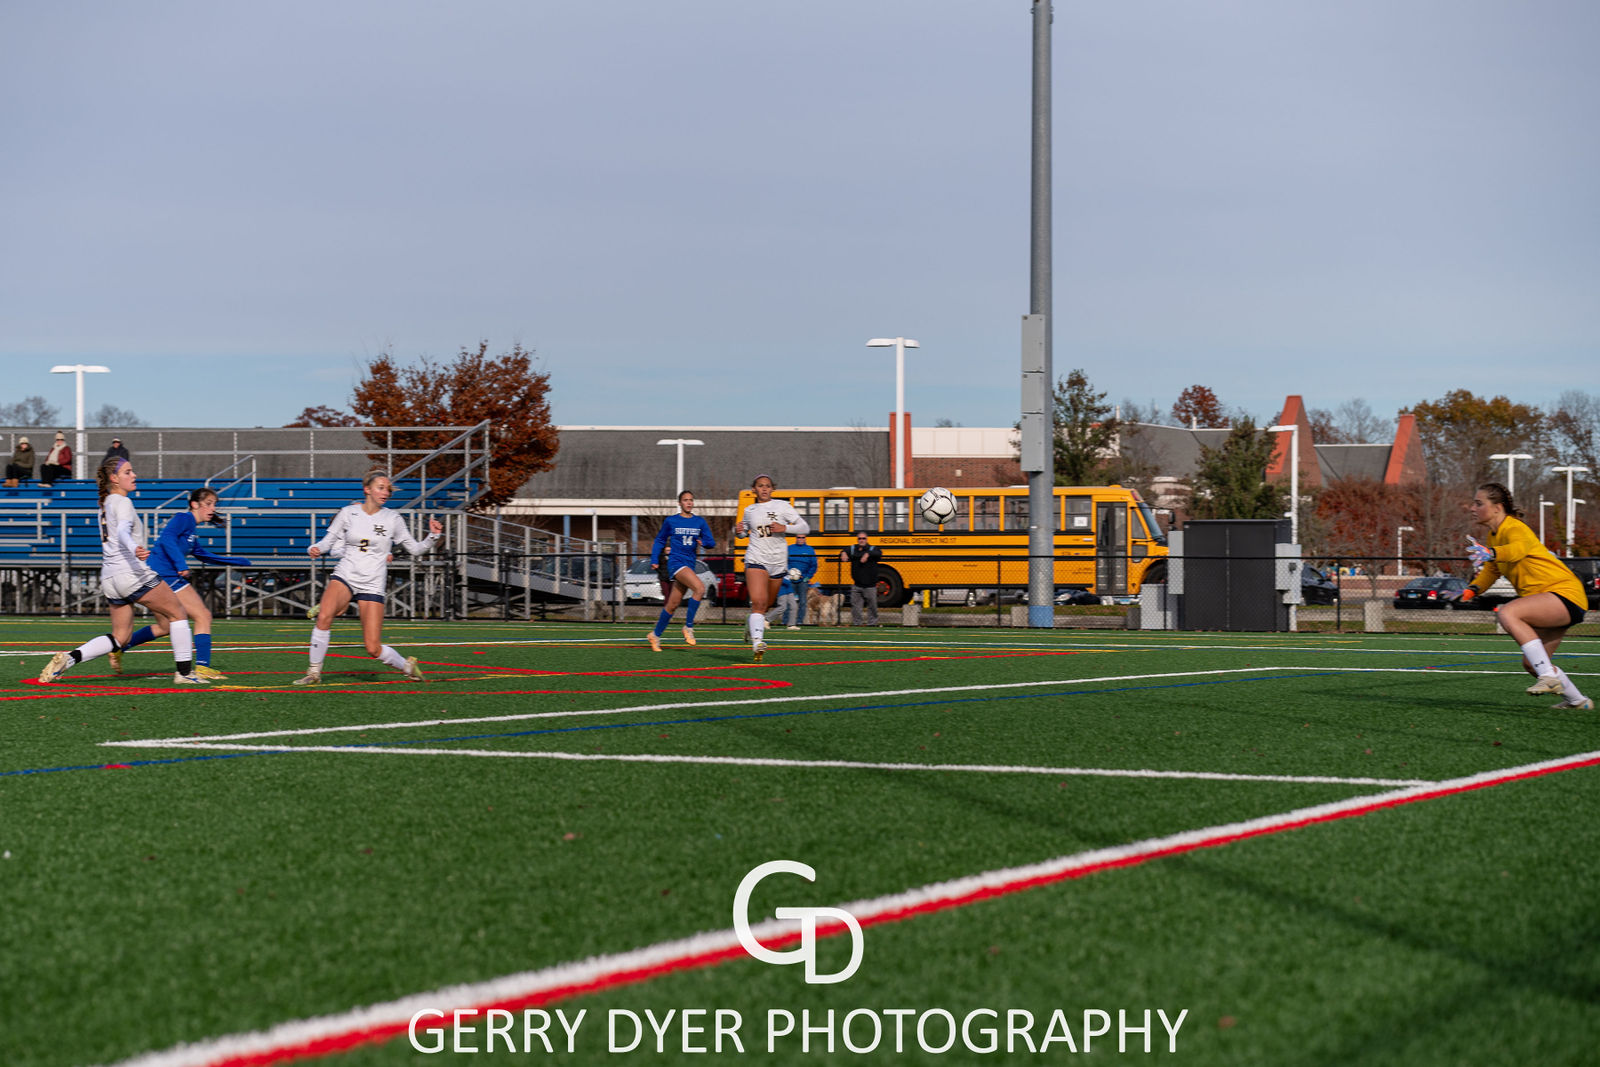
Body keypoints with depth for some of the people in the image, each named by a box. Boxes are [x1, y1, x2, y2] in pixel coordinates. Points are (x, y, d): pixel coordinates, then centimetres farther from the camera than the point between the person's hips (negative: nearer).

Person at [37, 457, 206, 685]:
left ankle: (69, 658, -7)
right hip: (133, 573, -9)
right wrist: (135, 550, -46)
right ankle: (185, 672, 0)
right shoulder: (123, 503, -8)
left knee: (120, 637, 10)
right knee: (177, 613, 4)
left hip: (109, 578, 9)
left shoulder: (105, 504, 19)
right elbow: (123, 532, -27)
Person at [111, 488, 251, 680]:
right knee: (202, 616, -9)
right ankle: (202, 666, -12)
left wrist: (236, 561, 34)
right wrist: (181, 564, -31)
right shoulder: (184, 519, -7)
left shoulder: (191, 527, 22)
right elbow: (167, 538, -23)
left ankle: (120, 646, 26)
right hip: (164, 575, -10)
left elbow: (203, 555, 34)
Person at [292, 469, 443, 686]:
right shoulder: (348, 513, 2)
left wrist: (433, 536, -10)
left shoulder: (393, 519, 2)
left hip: (372, 585, -1)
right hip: (344, 577, 1)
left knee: (373, 649, -7)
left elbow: (415, 548, 8)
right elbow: (330, 540, 11)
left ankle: (407, 665, 24)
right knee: (324, 617, -29)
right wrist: (316, 548, -10)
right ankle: (314, 672, -15)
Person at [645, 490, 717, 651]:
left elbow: (712, 542, 6)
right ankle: (688, 627, -19)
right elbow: (660, 541, 14)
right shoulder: (671, 521, 3)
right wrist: (654, 559, 6)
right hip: (675, 561, -5)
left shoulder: (700, 522, 10)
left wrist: (704, 542, -16)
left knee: (673, 604, 8)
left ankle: (656, 635, 23)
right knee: (700, 588, -27)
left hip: (690, 565, 5)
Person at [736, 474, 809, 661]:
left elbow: (805, 528, 0)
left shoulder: (782, 506, 3)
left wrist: (785, 528, -16)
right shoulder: (749, 511, 10)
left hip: (778, 561, 1)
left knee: (767, 604, 14)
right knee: (758, 601, -21)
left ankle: (750, 625, 46)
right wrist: (738, 531, 6)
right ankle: (758, 642, -29)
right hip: (756, 559, -1)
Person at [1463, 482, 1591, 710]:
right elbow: (1491, 570, 24)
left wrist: (1490, 553, -61)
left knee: (1508, 613, -31)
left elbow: (1518, 548, -42)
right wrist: (1473, 589, 4)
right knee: (1530, 664, 13)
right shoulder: (1494, 536, 12)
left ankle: (1549, 676, -30)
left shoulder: (1514, 528, -17)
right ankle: (1578, 701, 33)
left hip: (1566, 593, -10)